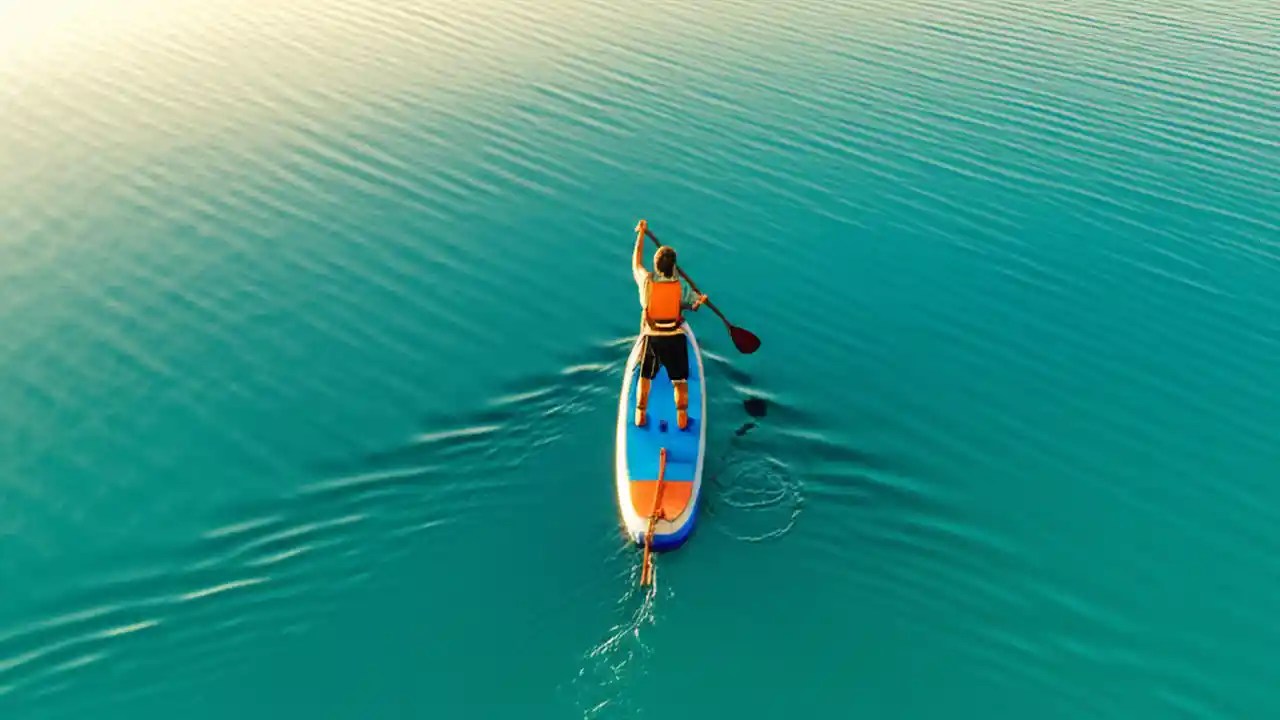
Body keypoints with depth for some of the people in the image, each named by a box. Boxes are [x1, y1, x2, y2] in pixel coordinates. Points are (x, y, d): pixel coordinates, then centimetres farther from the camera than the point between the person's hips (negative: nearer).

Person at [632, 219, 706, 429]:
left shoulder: (646, 281, -13)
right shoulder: (680, 287, -16)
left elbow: (636, 262, 5)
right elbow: (697, 303, -5)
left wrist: (641, 234, 14)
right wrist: (702, 298, 20)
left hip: (651, 337, 2)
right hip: (675, 338, -1)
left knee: (645, 377, 18)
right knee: (680, 380, 12)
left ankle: (640, 416, 26)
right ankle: (682, 418, 18)